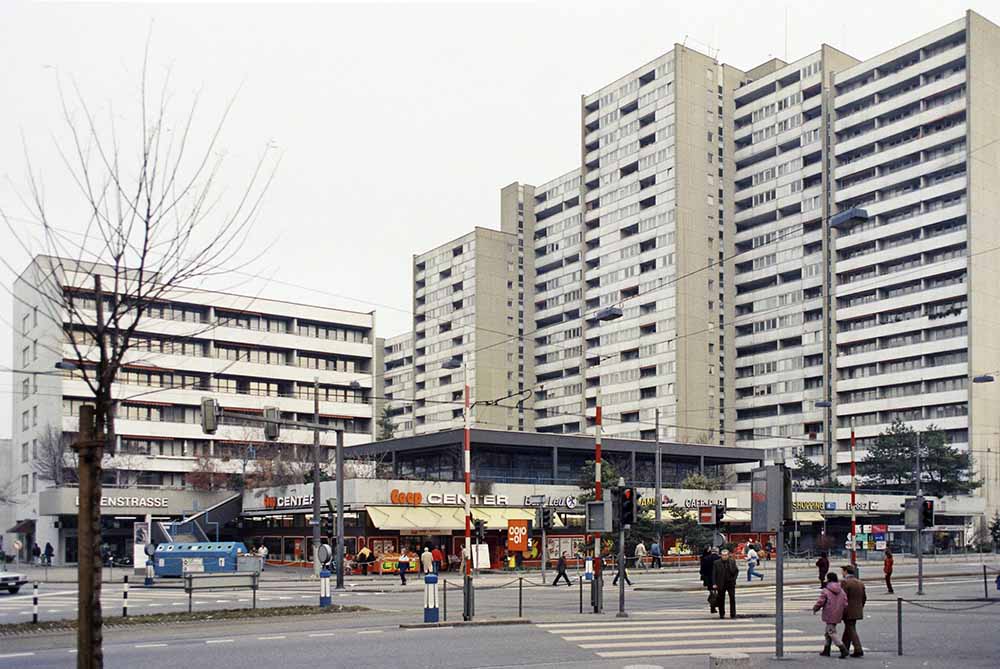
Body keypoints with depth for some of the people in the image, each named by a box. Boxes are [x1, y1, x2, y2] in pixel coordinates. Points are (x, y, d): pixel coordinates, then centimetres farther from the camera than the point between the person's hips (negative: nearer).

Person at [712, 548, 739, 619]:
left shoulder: (732, 561, 2)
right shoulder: (717, 563, -3)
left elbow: (736, 571, 11)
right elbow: (714, 574, -3)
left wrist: (734, 579, -3)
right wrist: (714, 584, -10)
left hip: (731, 583, 1)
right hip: (721, 584, -1)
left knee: (732, 598, -4)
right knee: (721, 600, 6)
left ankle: (733, 614, 2)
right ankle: (721, 614, 17)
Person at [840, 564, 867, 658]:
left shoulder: (845, 582, -15)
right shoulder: (860, 582, 9)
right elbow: (864, 598, 12)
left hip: (848, 611, -8)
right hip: (857, 611, 8)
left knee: (851, 631, -2)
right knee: (848, 629, 18)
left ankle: (858, 650, -8)